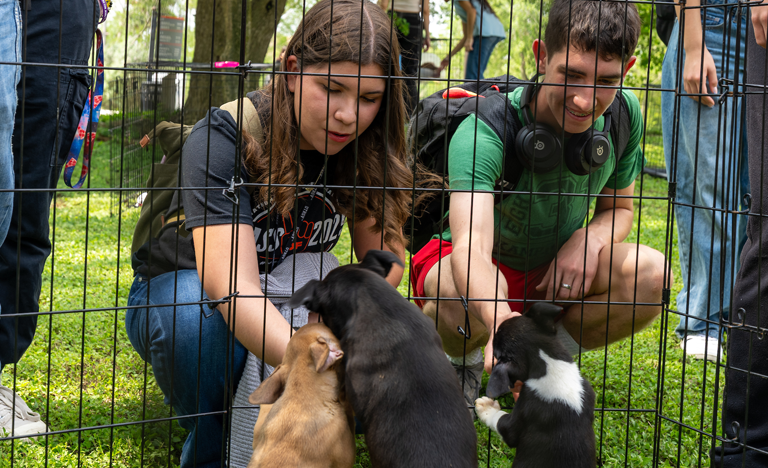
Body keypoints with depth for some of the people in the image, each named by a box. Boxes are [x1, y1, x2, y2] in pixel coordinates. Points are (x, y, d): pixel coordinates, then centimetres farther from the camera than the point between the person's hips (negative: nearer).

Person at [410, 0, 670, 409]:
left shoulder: (624, 114, -14)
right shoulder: (485, 131, -32)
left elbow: (619, 207, 4)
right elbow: (471, 245, -47)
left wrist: (590, 237, -21)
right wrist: (499, 318, -69)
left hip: (553, 269, 5)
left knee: (652, 274, -23)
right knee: (466, 293, -41)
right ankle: (458, 363, -2)